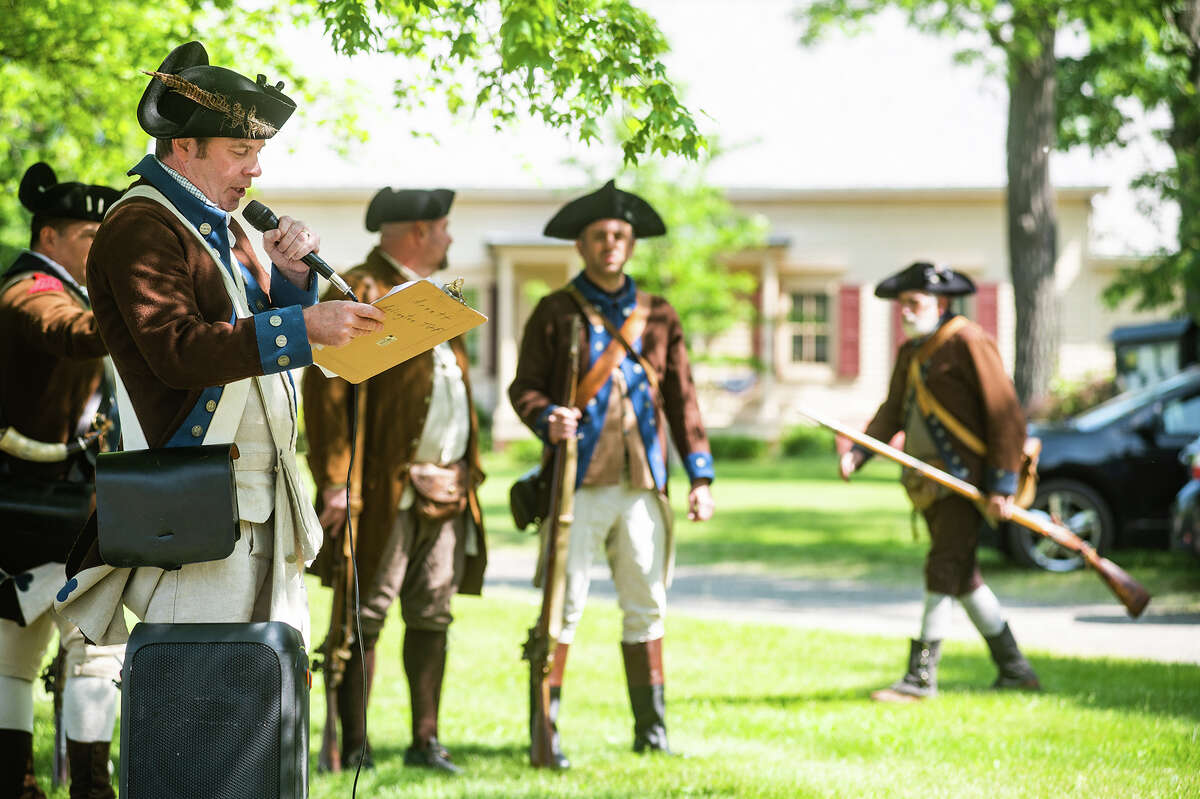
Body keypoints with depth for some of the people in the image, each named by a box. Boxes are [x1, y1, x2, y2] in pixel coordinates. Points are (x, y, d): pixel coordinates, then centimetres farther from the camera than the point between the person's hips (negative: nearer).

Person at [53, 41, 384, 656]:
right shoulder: (139, 227, -9)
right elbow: (176, 348, -23)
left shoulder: (222, 227, 20)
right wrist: (300, 326, -26)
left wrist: (293, 278, 6)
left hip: (265, 507, 9)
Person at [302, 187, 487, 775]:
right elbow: (327, 390, -13)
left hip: (446, 491, 8)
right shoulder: (358, 293, -6)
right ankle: (354, 747, 0)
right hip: (385, 491, -8)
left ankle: (425, 741, 14)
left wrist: (470, 471, 20)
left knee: (432, 616, 9)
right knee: (365, 617, -4)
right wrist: (336, 481, -19)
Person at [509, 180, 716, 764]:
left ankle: (652, 726, 17)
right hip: (578, 484, -3)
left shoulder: (658, 316, 13)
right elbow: (525, 386, 3)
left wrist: (700, 475, 8)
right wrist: (547, 419, -19)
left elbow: (681, 399, 14)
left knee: (646, 606, 8)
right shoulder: (555, 313, 4)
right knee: (564, 605, -5)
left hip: (642, 486, 3)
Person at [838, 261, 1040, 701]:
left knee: (944, 570, -11)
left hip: (966, 479, -9)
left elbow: (1007, 415, -13)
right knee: (963, 577, 12)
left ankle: (921, 676, -10)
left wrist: (1003, 486, -17)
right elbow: (892, 413, 16)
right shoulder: (911, 352, 17)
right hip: (931, 481, 9)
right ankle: (1014, 669, 21)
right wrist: (859, 452, -3)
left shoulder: (969, 343, -11)